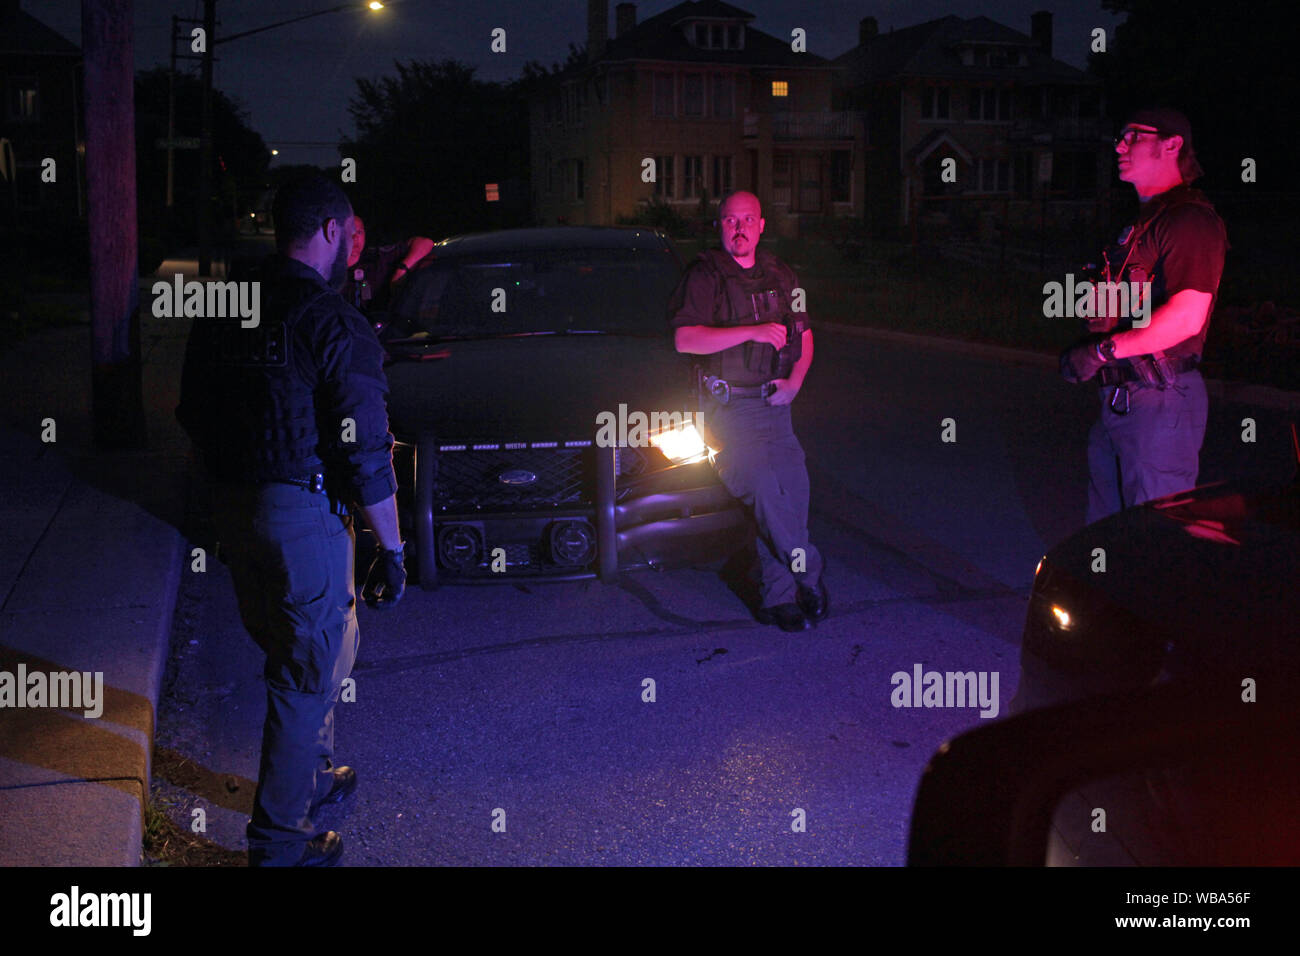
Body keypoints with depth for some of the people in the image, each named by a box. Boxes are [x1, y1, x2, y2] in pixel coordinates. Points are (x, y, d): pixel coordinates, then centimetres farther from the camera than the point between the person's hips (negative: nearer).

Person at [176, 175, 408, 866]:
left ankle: (311, 776, 43)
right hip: (302, 516, -8)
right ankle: (280, 839, 11)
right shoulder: (334, 325, -17)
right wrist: (392, 551, -10)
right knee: (310, 673, 4)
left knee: (289, 650, 25)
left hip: (231, 506, 8)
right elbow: (365, 453, -17)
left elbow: (194, 418, 14)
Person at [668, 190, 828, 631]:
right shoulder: (704, 276, -2)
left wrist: (794, 381, 4)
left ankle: (777, 596, -2)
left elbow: (804, 337, 23)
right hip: (727, 407, -5)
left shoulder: (780, 276, 16)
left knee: (792, 483, -10)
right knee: (762, 482, -22)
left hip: (773, 403, 5)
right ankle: (808, 574, -10)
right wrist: (752, 332, -19)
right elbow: (685, 339, -14)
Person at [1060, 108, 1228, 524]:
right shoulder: (1143, 220, 20)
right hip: (1119, 397, 10)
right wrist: (1082, 349, 8)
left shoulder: (1191, 219, -12)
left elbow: (1187, 316, -22)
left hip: (1161, 401, -10)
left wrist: (1104, 350, -20)